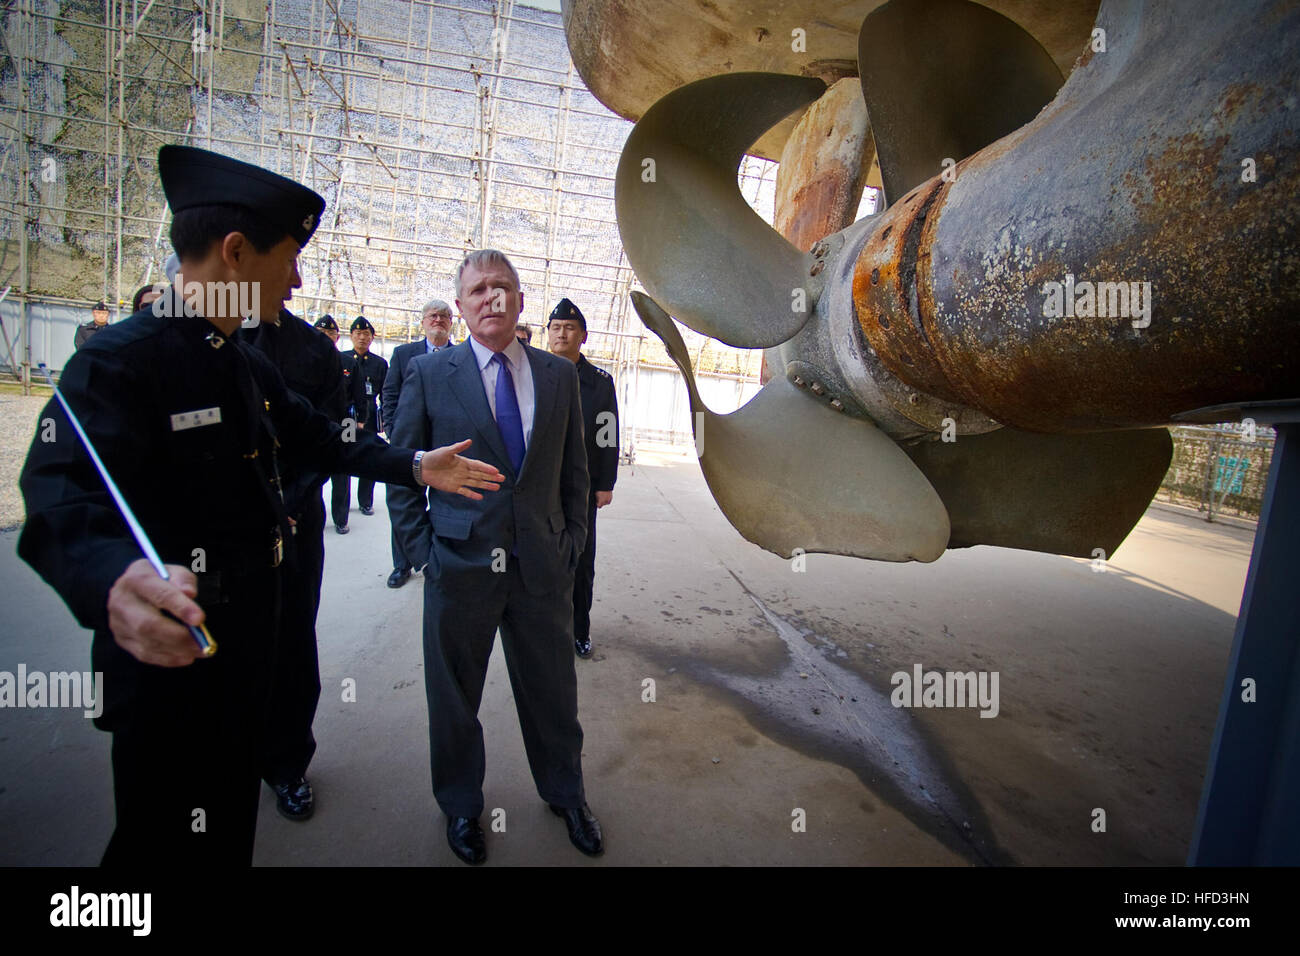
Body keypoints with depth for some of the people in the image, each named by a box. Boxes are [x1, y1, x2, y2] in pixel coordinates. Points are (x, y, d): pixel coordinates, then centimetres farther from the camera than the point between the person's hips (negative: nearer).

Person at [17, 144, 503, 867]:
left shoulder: (250, 366, 9)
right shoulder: (121, 359, -20)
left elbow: (315, 435, 15)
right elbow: (65, 495, -33)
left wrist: (412, 465, 6)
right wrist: (115, 579, -54)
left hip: (251, 638, 8)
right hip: (173, 647, -8)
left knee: (232, 821, 26)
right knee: (174, 840, 12)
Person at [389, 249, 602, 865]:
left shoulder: (559, 374, 5)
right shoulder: (428, 373, -1)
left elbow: (574, 468, 9)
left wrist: (571, 542, 3)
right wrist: (423, 551, -4)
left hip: (544, 566, 2)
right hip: (459, 566, -1)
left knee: (552, 691, 16)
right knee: (454, 698, 16)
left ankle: (566, 795, 42)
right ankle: (461, 806, 43)